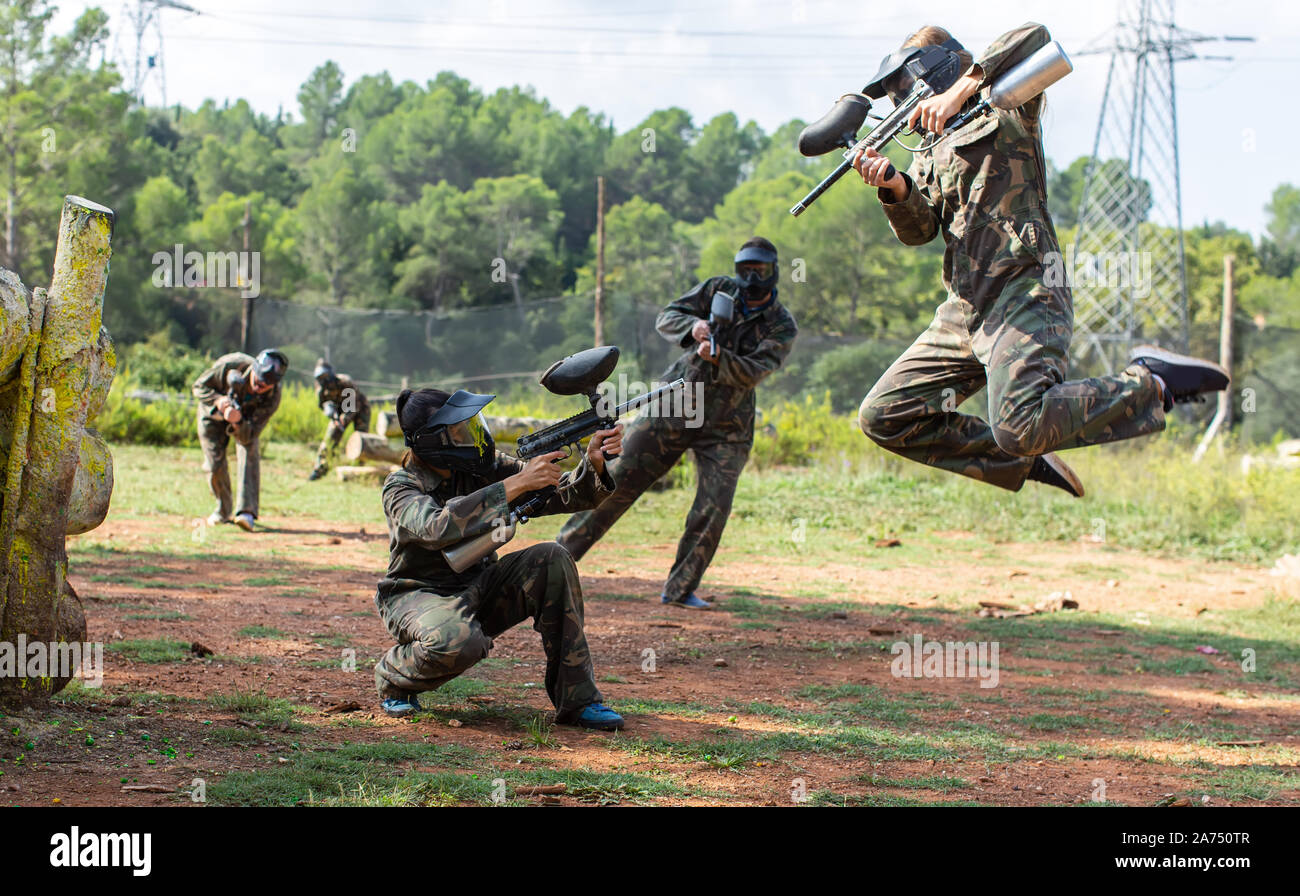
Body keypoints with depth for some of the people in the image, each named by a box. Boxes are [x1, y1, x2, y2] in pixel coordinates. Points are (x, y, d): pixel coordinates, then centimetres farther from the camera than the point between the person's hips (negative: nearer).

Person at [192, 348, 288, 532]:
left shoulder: (272, 397, -34)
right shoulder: (229, 366, -38)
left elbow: (249, 436, -34)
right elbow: (199, 386, -21)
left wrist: (238, 422, -55)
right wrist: (217, 400, -41)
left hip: (245, 418, 0)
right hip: (213, 413, 0)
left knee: (249, 451, -24)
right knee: (214, 465, -3)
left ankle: (247, 512, -30)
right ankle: (222, 511, 22)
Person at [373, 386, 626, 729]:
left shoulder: (483, 466, -5)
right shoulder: (401, 488, -19)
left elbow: (560, 495, -8)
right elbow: (438, 527, -41)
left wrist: (593, 465, -30)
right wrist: (516, 484, -41)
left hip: (479, 589, 6)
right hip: (419, 595, -5)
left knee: (552, 560, -19)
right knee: (457, 641, -39)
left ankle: (577, 699, -15)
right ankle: (392, 677, -3)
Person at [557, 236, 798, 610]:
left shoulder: (782, 327, -6)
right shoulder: (718, 290, 0)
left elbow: (753, 371, -20)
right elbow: (666, 319, -6)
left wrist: (718, 357, -38)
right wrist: (693, 326, -27)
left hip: (725, 428, -1)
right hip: (675, 406, 1)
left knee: (714, 510, -11)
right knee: (620, 480, -2)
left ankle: (680, 590, 3)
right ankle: (562, 552, 6)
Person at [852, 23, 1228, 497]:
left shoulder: (1007, 108, 4)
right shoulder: (931, 151, 23)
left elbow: (1035, 37, -16)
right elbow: (918, 229, 6)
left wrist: (961, 90, -25)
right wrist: (895, 186, -15)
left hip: (1024, 296, -8)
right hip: (964, 311, 8)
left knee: (1020, 427, -30)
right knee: (883, 417, 3)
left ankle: (1154, 383, -10)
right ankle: (1028, 462, 10)